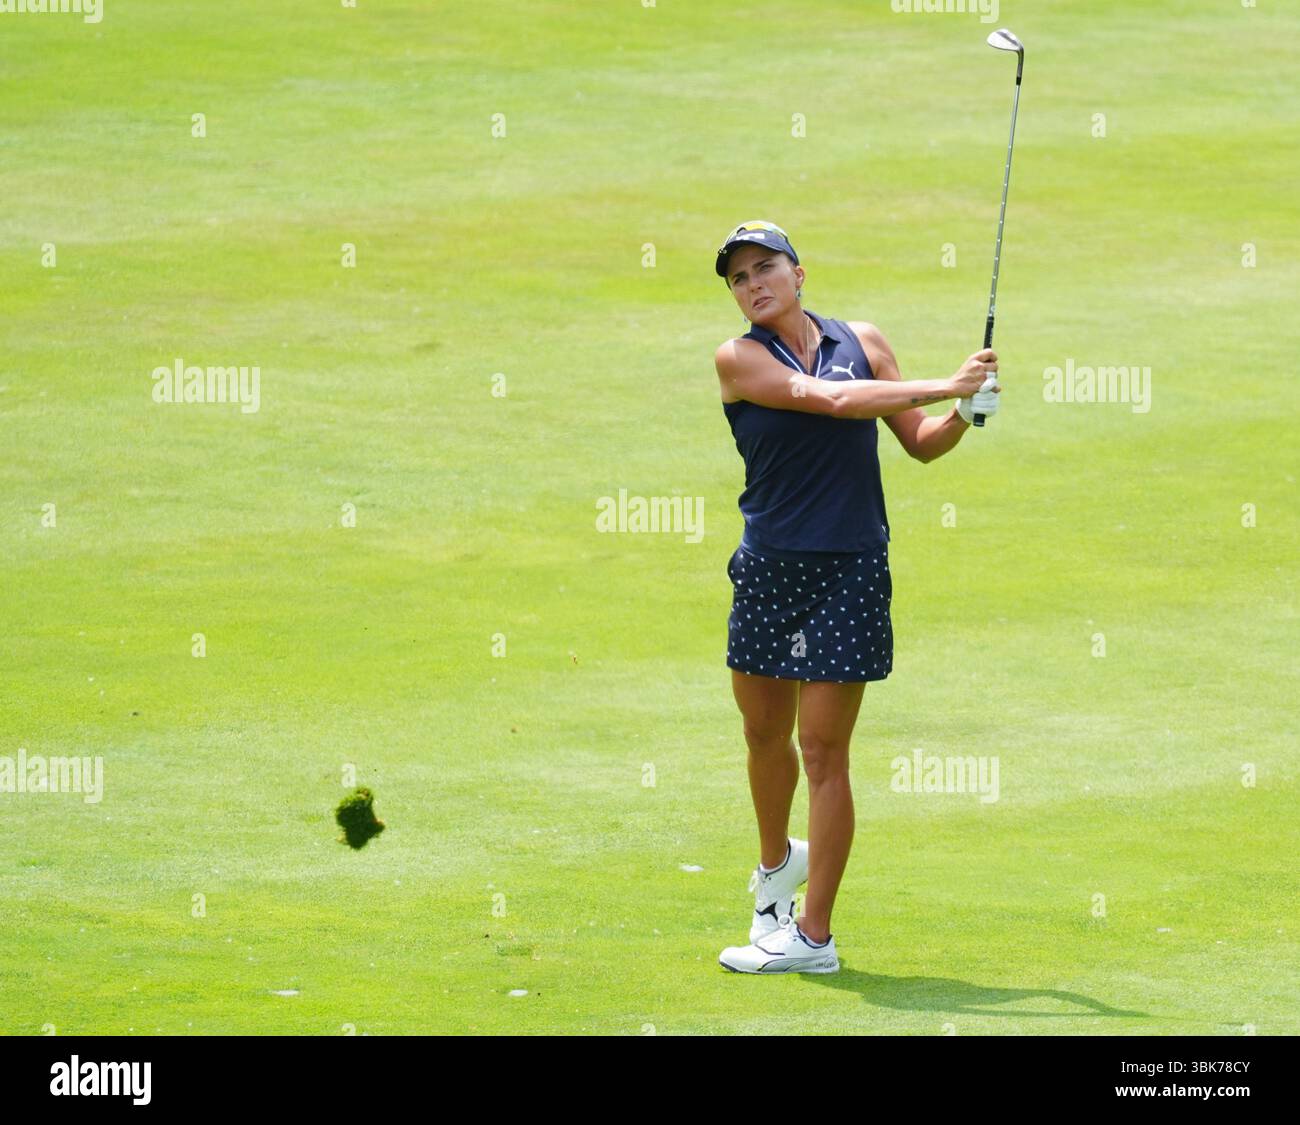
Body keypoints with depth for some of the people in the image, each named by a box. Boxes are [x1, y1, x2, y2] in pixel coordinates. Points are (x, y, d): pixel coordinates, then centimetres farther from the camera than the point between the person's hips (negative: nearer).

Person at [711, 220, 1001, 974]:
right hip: (768, 569, 1)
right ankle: (777, 862, 43)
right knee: (765, 732, 14)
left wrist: (964, 415, -10)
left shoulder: (862, 342, 4)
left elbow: (921, 443, 11)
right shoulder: (740, 360, -4)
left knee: (823, 749, -4)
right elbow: (829, 399, -18)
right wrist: (945, 385, -20)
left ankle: (813, 935, -1)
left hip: (850, 572, -1)